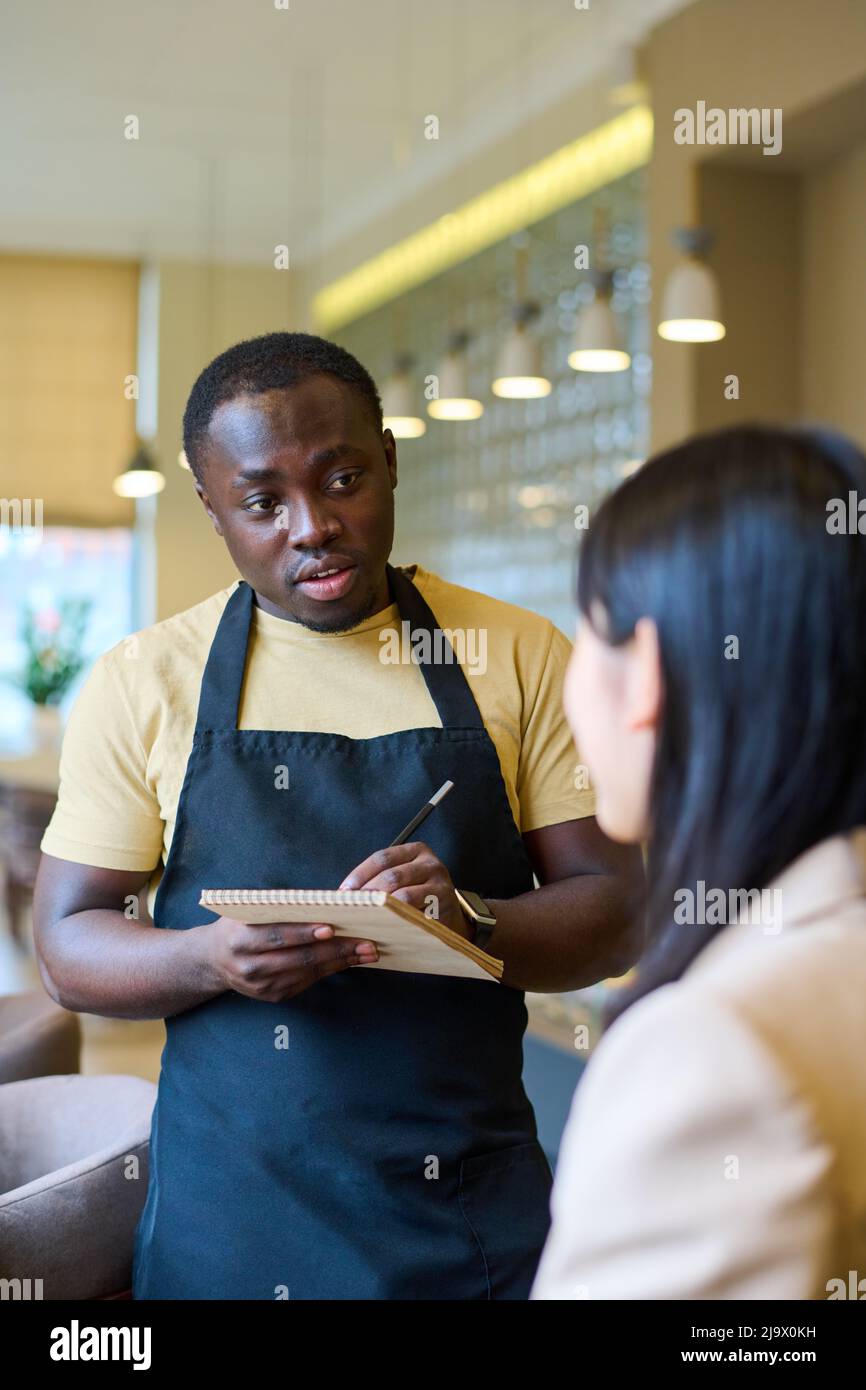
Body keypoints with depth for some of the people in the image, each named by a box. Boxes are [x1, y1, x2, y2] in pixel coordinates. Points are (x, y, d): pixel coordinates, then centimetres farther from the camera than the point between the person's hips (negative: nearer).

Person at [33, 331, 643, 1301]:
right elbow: (70, 947, 0)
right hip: (228, 1211, 0)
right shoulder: (142, 682, 0)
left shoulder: (520, 657, 0)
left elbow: (616, 912, -1)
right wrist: (213, 958, -21)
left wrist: (474, 921, -21)